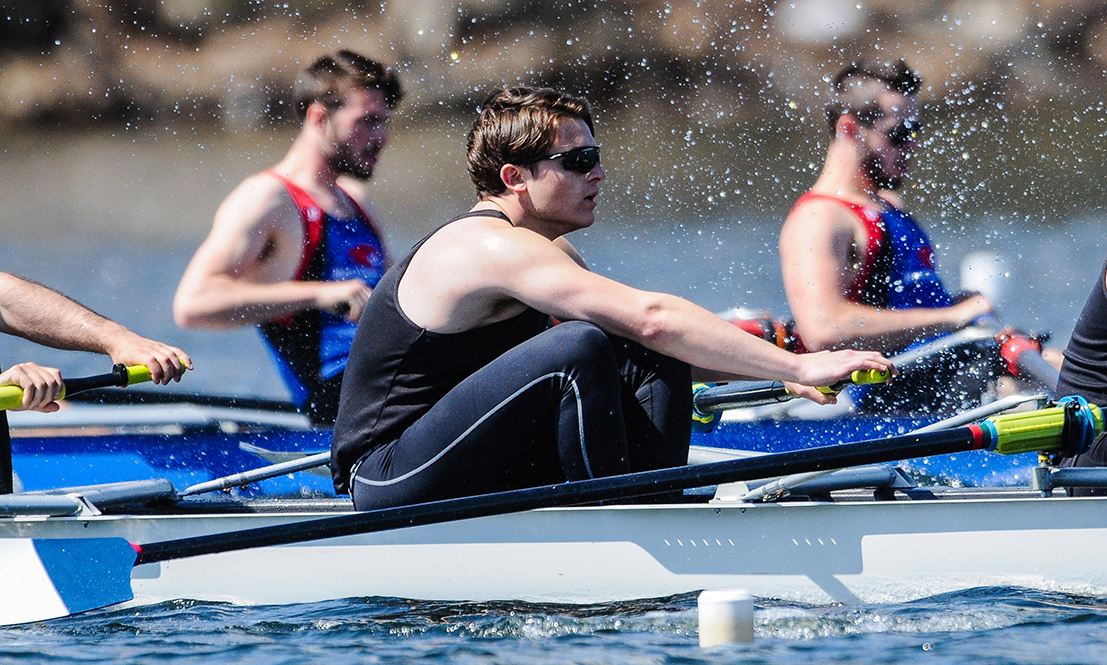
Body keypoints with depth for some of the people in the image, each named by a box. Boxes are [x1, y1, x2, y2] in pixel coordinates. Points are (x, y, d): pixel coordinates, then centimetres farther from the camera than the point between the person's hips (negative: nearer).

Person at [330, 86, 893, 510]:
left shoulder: (550, 254, 13)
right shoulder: (497, 248, -20)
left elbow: (652, 344, 12)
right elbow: (651, 316, -29)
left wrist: (776, 369, -3)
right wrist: (796, 369, -28)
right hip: (388, 484, -9)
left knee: (656, 364, -2)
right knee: (579, 347, -28)